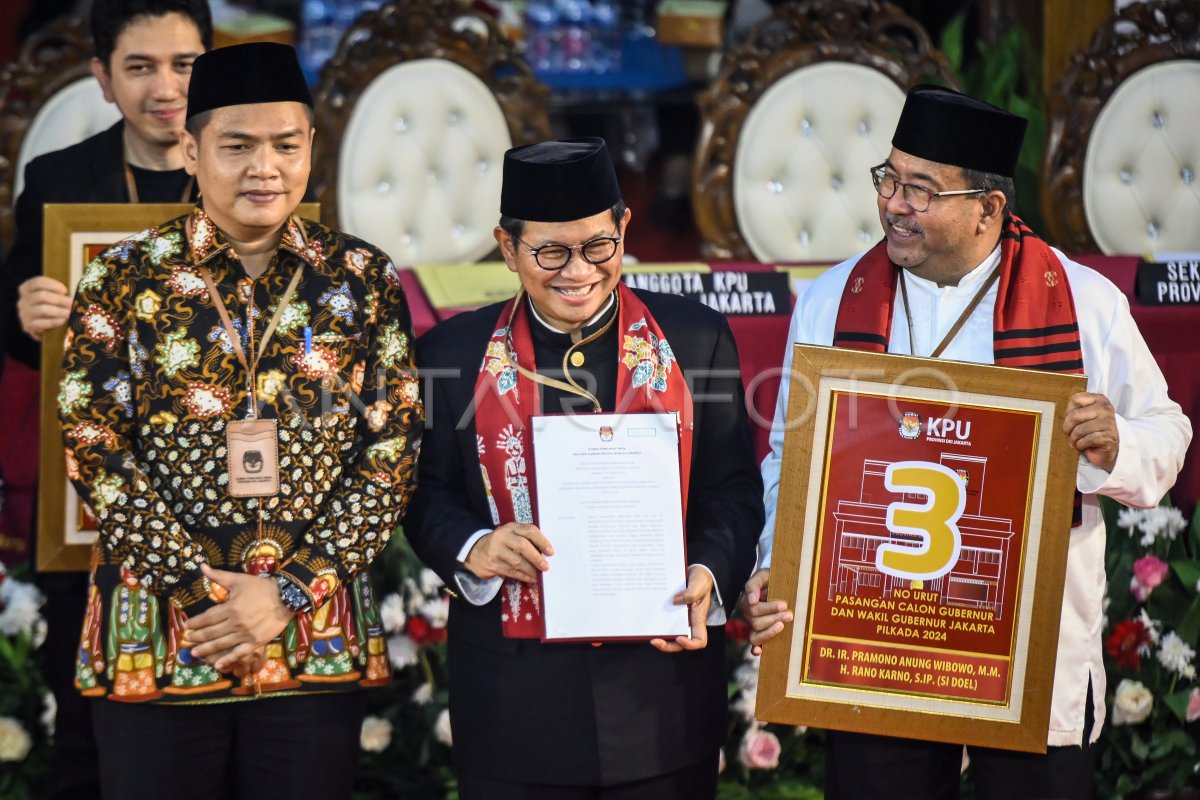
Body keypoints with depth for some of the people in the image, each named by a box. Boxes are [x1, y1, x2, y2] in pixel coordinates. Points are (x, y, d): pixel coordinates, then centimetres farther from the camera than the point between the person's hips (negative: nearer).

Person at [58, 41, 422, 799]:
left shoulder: (364, 280, 4)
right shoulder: (124, 280, 0)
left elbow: (392, 451, 0)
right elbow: (95, 452, -4)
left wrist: (293, 592, -9)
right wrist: (196, 588, -11)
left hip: (314, 635, 1)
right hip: (156, 642, -1)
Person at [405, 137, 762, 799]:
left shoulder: (695, 338, 4)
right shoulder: (453, 353, 4)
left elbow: (733, 488, 5)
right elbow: (427, 495, 6)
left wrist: (709, 575, -12)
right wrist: (473, 548, -15)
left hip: (661, 674, 0)